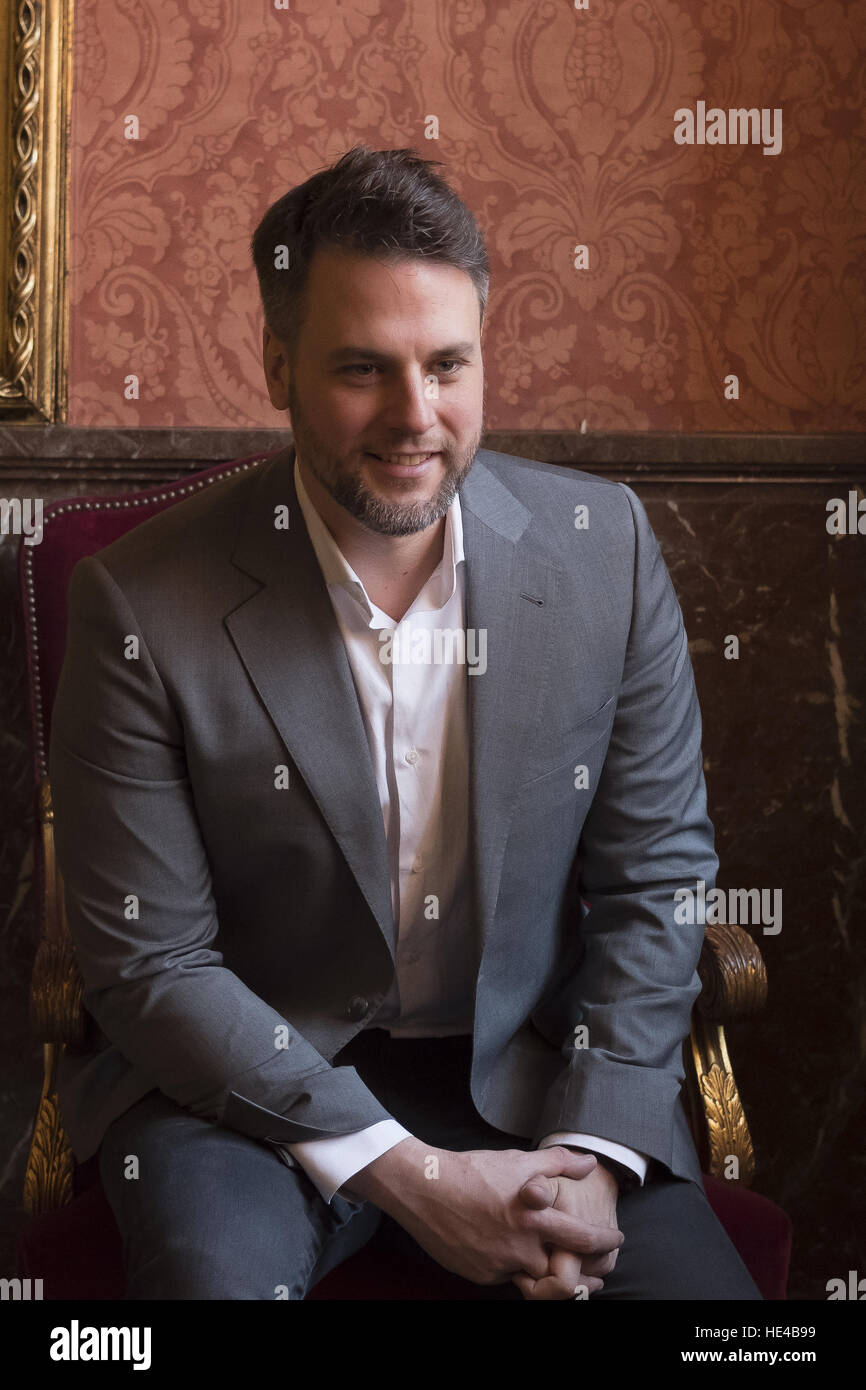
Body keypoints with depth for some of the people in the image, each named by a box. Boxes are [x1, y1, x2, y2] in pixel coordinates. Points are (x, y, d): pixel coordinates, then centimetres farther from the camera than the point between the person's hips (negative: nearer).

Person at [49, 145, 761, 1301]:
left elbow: (655, 879, 0)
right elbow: (149, 966, -11)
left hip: (531, 1068, 3)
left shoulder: (606, 545, -6)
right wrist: (407, 1175, -17)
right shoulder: (143, 607, -14)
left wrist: (590, 1157, -12)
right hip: (249, 1076, -2)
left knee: (703, 1286, -16)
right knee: (214, 1270, -31)